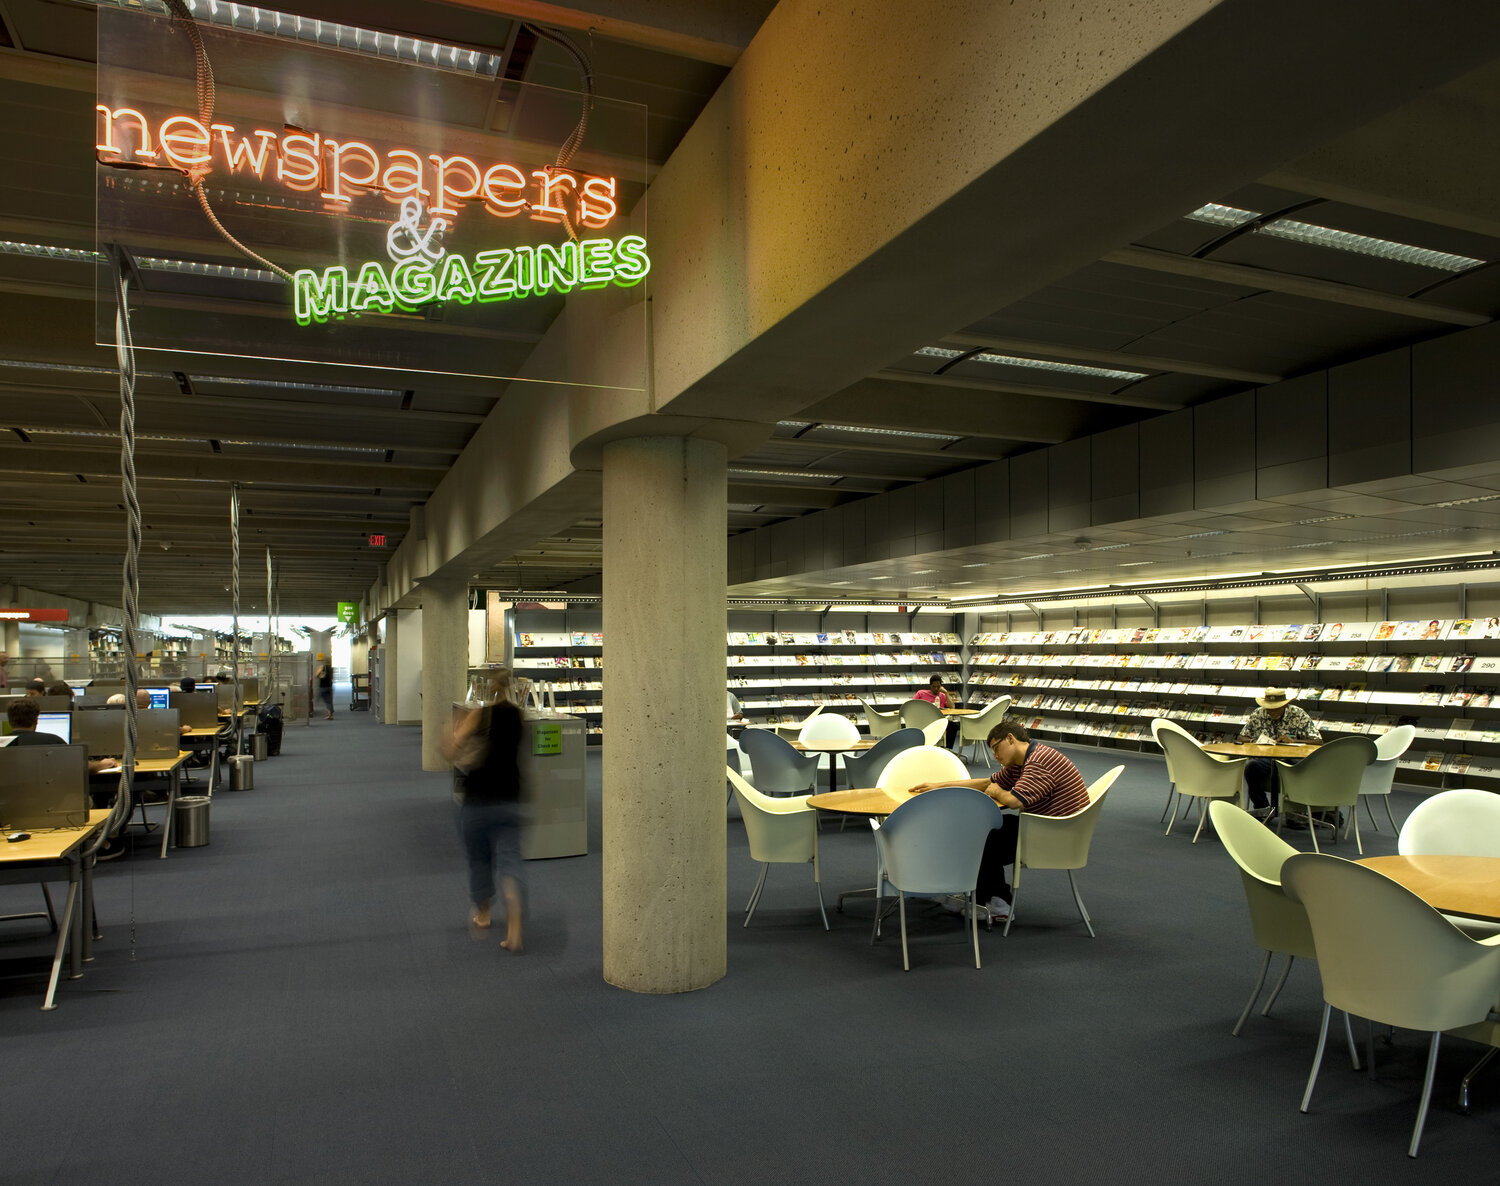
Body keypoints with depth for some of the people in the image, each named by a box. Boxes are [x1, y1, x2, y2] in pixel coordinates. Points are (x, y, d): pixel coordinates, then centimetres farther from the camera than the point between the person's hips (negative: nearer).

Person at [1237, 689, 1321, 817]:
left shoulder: (1299, 715, -1)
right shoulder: (1257, 715, 5)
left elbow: (1318, 741, -8)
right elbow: (1240, 739, 8)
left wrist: (1293, 740, -24)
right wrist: (1254, 740, -15)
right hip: (1265, 758, 2)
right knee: (1251, 767, -31)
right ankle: (1263, 808, -13)